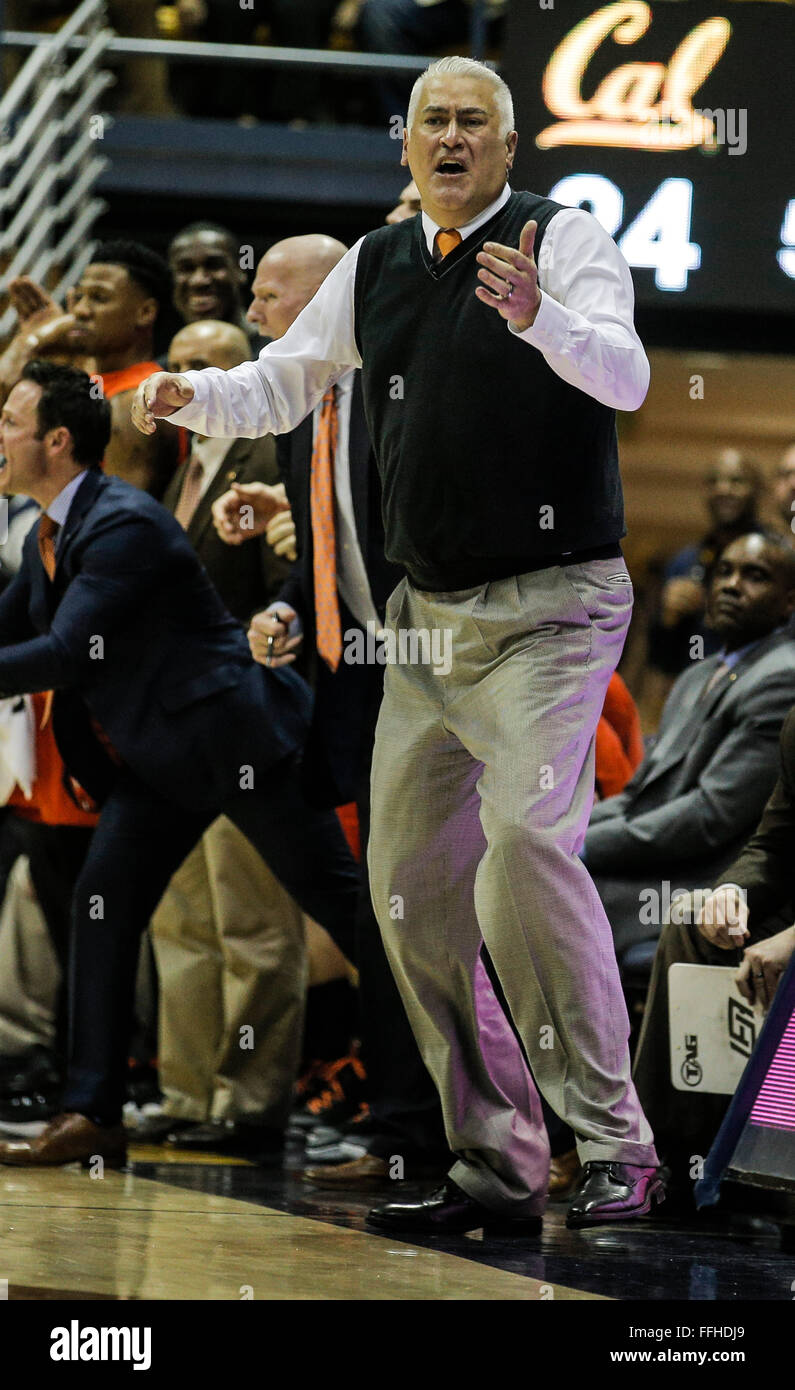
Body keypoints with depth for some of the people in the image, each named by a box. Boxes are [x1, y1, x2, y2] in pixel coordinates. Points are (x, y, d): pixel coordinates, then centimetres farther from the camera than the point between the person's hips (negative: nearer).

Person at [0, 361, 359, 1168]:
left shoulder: (124, 526, -22)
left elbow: (65, 654, -28)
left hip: (231, 735, -9)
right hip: (156, 756, 9)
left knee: (336, 896, -2)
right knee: (103, 903, -2)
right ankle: (91, 1115, -3)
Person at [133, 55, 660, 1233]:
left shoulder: (564, 239, -6)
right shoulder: (376, 267, 12)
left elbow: (625, 376, -22)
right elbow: (281, 386, 22)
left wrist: (538, 316, -41)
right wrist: (191, 396, 1)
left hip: (552, 609, -7)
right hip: (430, 620, 7)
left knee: (527, 840, -25)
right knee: (412, 884, 6)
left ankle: (614, 1147, -20)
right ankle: (497, 1169, 14)